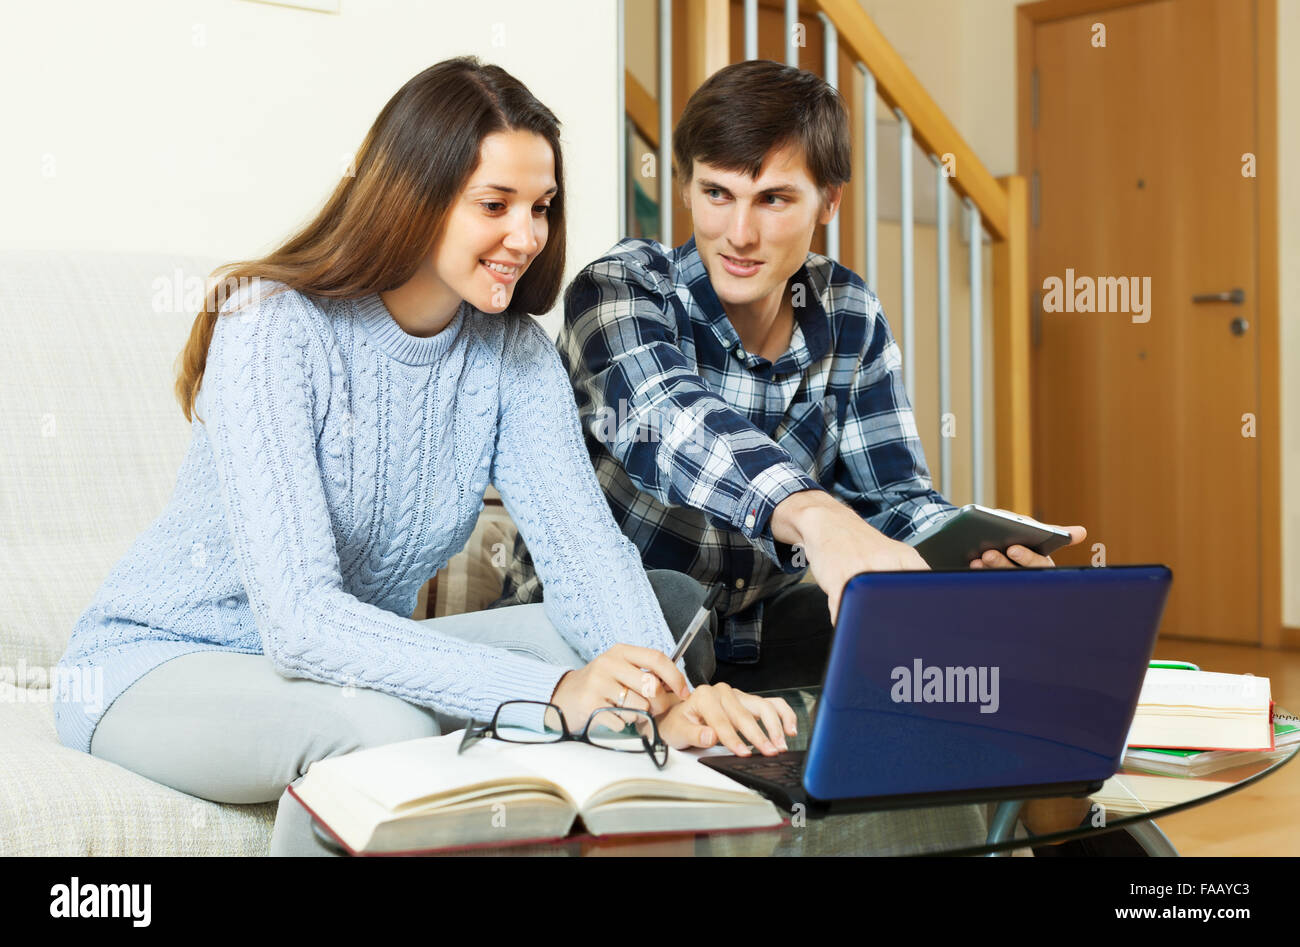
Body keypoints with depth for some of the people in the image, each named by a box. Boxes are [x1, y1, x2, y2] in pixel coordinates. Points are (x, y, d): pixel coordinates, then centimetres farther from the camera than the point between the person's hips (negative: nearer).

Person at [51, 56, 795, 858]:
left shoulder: (515, 350, -5)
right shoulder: (272, 325, -24)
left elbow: (585, 543, -17)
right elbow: (298, 616, -34)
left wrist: (665, 695, -39)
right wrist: (551, 691, -44)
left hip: (358, 657, 6)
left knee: (670, 606, -11)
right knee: (382, 729, -38)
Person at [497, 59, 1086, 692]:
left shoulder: (849, 317, -1)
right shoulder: (618, 290, -17)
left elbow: (895, 497, -2)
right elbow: (669, 422, -38)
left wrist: (983, 550, -27)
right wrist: (815, 516, -58)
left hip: (753, 630, 4)